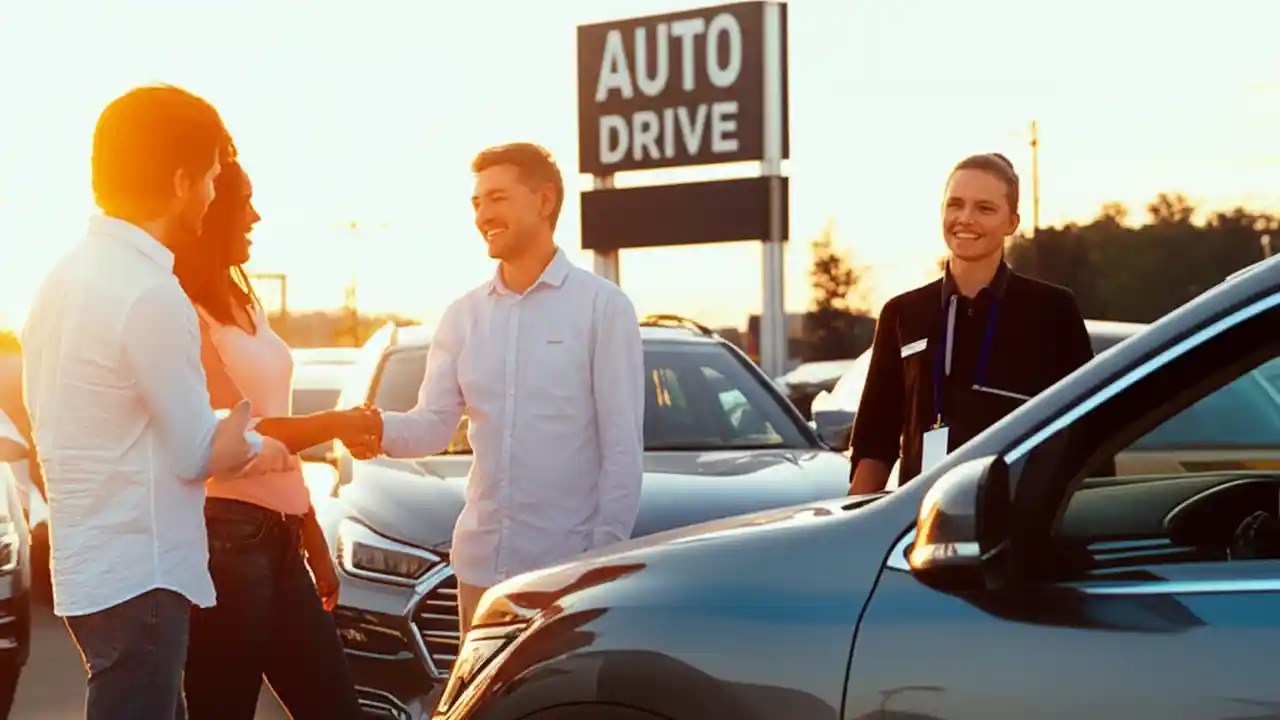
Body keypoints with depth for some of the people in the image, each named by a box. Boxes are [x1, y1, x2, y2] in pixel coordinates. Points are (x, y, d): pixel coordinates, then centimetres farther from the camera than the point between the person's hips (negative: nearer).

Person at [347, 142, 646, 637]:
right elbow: (434, 423, 4)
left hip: (567, 564, -5)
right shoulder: (463, 315, 10)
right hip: (481, 562, 5)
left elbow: (622, 446, -7)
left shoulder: (602, 306, -4)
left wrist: (604, 555, -11)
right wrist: (381, 430, -18)